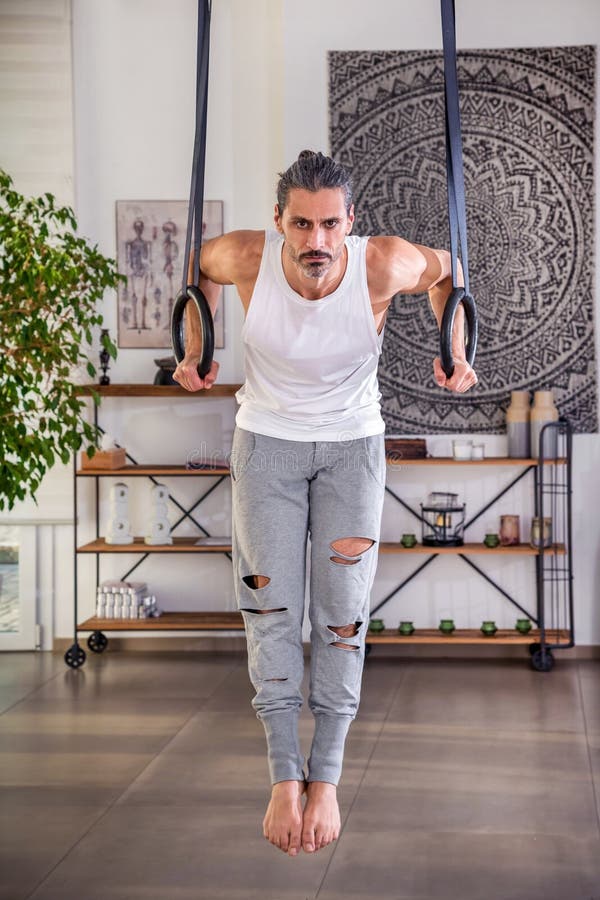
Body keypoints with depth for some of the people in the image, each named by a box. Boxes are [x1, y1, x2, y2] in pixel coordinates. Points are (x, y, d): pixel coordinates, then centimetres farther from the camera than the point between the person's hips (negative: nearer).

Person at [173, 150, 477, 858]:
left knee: (342, 613, -2)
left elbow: (445, 269, -1)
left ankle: (326, 776, 8)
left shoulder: (383, 265, -25)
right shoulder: (246, 257, -23)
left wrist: (454, 353, -9)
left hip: (353, 443, 0)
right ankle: (285, 777, 3)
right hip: (267, 438, 1)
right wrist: (195, 349, -1)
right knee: (270, 607, -4)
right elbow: (199, 262, 3)